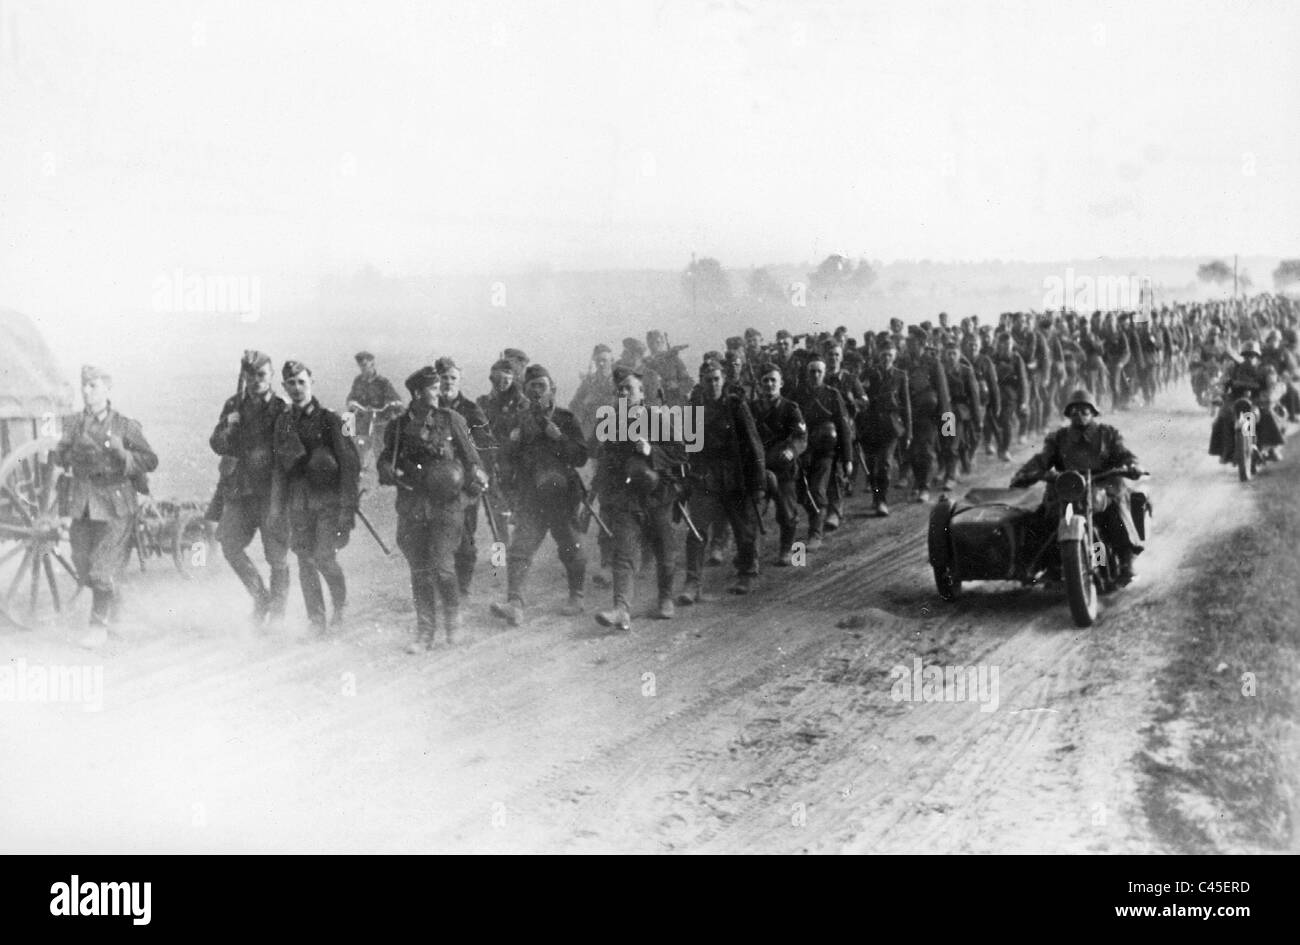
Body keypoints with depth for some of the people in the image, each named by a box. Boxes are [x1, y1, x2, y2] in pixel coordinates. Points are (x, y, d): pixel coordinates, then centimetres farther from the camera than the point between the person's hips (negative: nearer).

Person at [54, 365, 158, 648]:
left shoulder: (125, 426, -4)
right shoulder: (74, 423, 8)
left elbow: (151, 460, -6)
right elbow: (59, 457, 5)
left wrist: (122, 453, -22)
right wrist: (73, 451, -16)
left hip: (115, 505, -5)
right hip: (81, 504, 5)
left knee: (104, 568, -9)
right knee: (83, 564, 10)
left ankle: (100, 626, 4)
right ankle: (114, 608, 35)